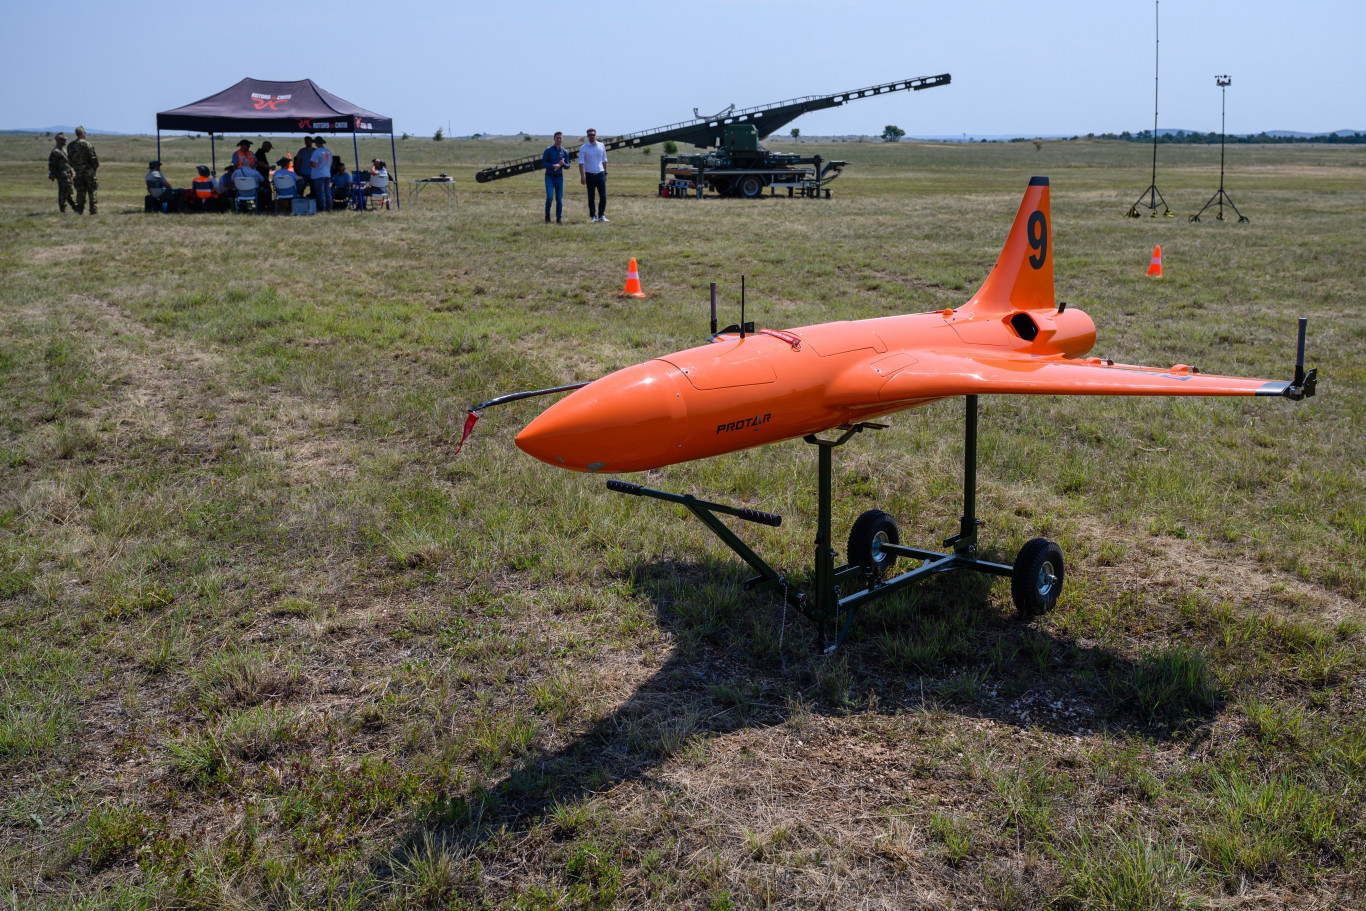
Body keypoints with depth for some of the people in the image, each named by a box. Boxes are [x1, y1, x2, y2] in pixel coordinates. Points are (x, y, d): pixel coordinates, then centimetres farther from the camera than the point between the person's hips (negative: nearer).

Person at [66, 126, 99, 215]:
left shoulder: (71, 146, 5)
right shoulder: (86, 144, -13)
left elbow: (69, 159, 9)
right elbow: (93, 158, -14)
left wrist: (75, 167, 20)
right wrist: (96, 167, 2)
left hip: (78, 172, 5)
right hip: (88, 171, -5)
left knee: (80, 191, 9)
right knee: (92, 191, 3)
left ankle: (79, 210, 6)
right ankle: (93, 210, -1)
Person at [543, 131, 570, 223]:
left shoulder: (565, 152, 7)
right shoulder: (548, 150, -2)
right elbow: (543, 162, -6)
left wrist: (563, 164, -15)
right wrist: (553, 166, -20)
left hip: (559, 177, 3)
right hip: (549, 177, -3)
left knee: (559, 199, 2)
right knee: (549, 197, -16)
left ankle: (558, 219, 10)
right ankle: (547, 214, 6)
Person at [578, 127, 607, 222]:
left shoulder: (601, 146, 6)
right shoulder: (583, 148, -3)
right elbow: (581, 162, -6)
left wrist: (605, 173, 13)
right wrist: (582, 176, -14)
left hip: (600, 174, 2)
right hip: (590, 175, -2)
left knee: (603, 196, -3)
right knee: (591, 198, 3)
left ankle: (601, 216, 8)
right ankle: (593, 216, 11)